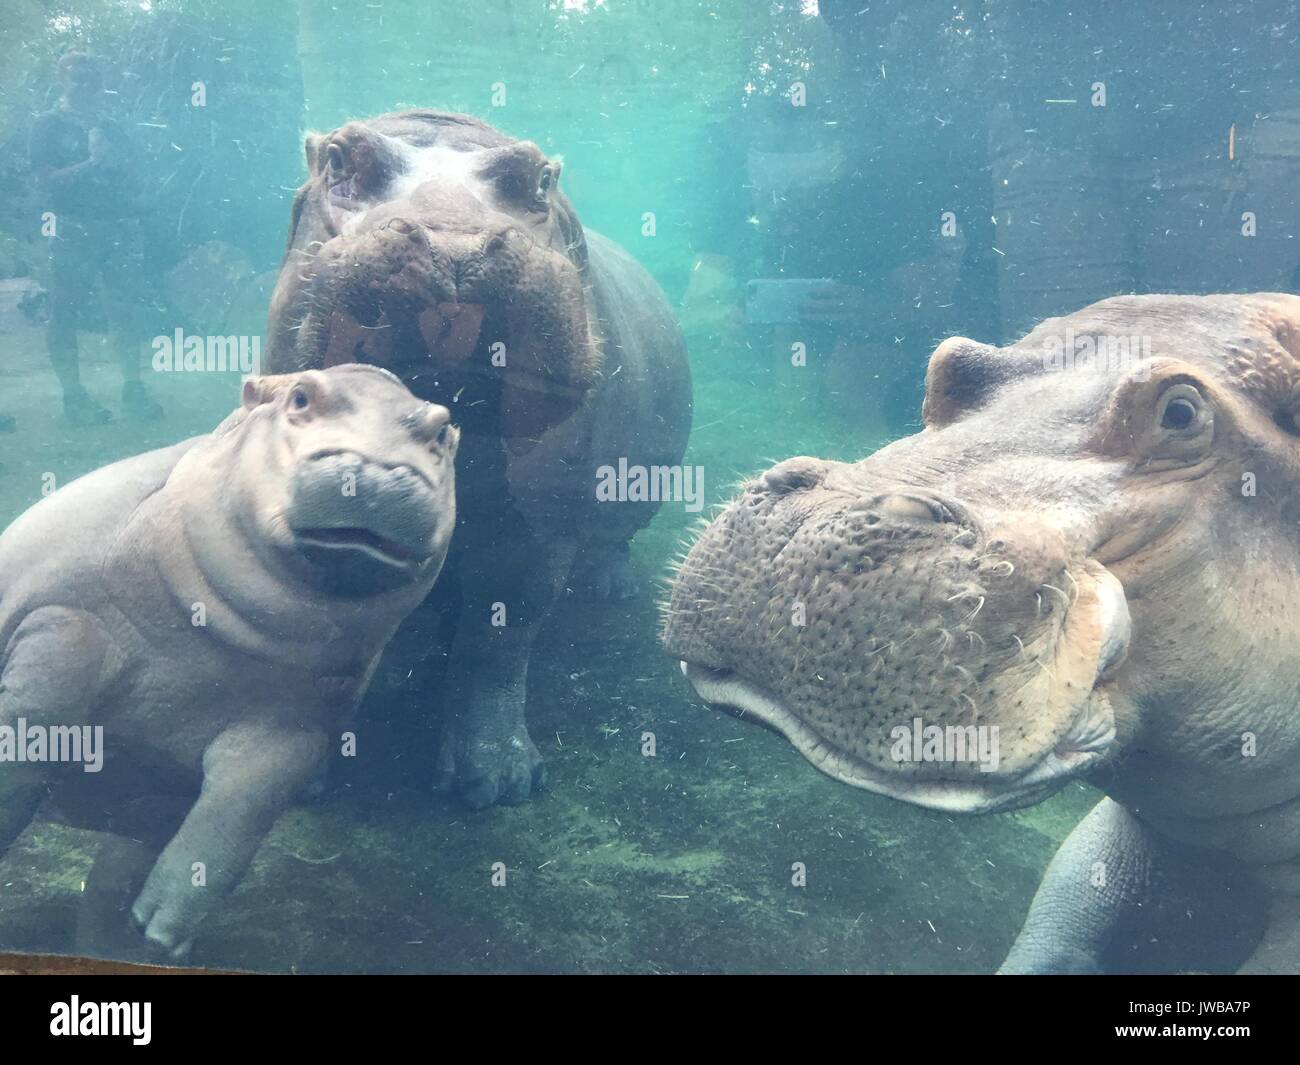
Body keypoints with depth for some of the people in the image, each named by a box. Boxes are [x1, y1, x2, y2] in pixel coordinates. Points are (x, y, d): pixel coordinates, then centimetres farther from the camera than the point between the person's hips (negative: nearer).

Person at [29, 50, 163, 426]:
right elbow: (47, 178, -7)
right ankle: (74, 396, 1)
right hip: (72, 230, -5)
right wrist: (93, 163, -14)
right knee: (65, 311, -4)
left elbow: (128, 173, 22)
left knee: (128, 306, 1)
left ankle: (133, 388, 8)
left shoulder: (109, 126, 19)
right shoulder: (49, 126, 4)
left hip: (119, 226, 5)